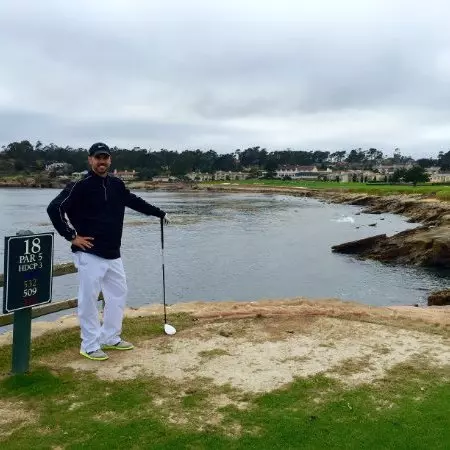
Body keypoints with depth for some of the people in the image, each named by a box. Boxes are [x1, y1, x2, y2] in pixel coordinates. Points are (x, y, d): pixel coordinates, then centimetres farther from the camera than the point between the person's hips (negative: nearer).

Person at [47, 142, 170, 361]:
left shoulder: (117, 185, 8)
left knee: (118, 294, 14)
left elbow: (135, 201, 24)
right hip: (90, 254, -7)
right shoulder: (80, 186, -11)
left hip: (113, 254, 7)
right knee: (88, 299, 0)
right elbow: (54, 208, -15)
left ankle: (110, 338, 29)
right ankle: (90, 345, 14)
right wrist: (71, 236, -16)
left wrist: (159, 213, 26)